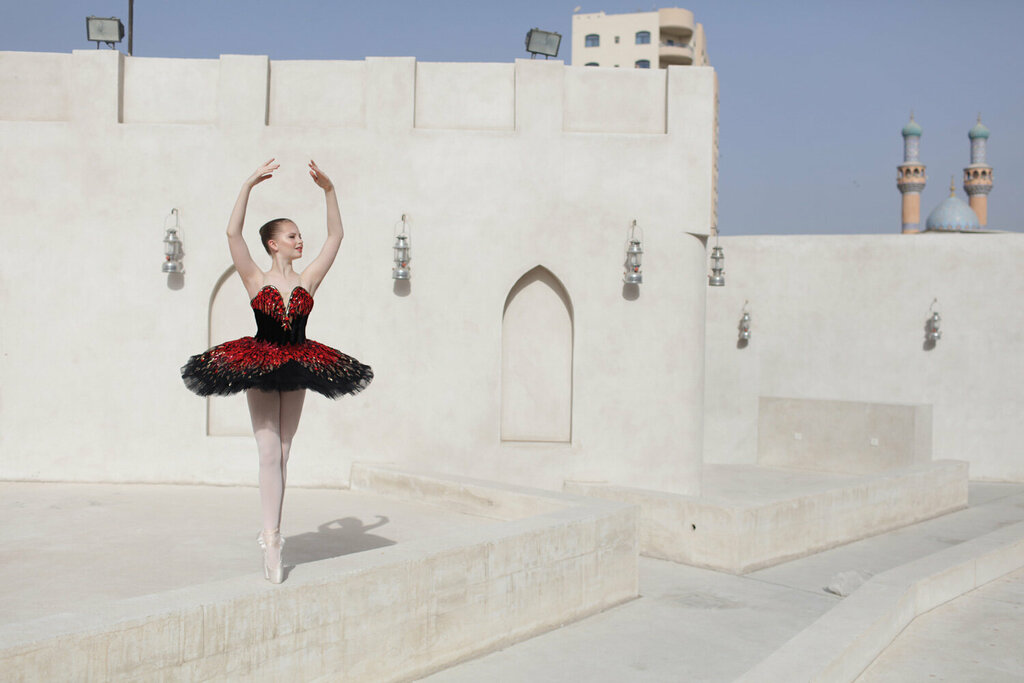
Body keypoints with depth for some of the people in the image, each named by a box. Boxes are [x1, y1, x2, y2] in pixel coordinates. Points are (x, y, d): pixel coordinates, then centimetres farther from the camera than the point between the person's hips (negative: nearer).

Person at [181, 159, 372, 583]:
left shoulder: (307, 281, 4)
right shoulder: (256, 281, -4)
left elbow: (336, 235, 5)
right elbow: (232, 233, -14)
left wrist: (328, 190, 0)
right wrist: (249, 185, -17)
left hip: (297, 370, 3)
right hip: (258, 369, -3)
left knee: (282, 452, 8)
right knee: (269, 452, -6)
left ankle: (271, 531, 17)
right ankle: (272, 540, -5)